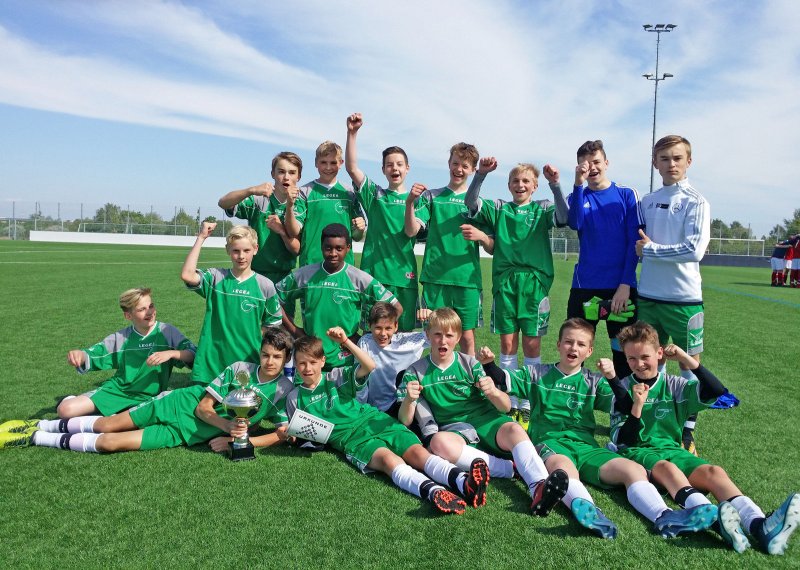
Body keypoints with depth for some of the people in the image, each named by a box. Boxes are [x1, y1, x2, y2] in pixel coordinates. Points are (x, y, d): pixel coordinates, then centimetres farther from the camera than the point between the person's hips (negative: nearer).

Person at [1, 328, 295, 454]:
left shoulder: (283, 392, -12)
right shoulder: (239, 368, -9)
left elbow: (282, 434, -13)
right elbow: (204, 407, -7)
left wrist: (236, 440, -21)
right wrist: (229, 425, -26)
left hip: (186, 433, -1)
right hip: (180, 403, 1)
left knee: (109, 442, -9)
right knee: (104, 425, 4)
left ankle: (35, 438, 11)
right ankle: (39, 426, 31)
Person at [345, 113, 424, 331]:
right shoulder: (374, 194, 10)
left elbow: (411, 231, -6)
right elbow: (351, 167, -3)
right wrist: (352, 133, -13)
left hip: (404, 273, 0)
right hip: (373, 271, 0)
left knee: (405, 330, 4)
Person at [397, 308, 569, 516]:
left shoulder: (469, 363, 7)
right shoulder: (416, 371, 7)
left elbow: (506, 407, 2)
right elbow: (405, 421, 1)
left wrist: (494, 392, -22)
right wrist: (409, 399, -21)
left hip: (485, 421, 1)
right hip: (452, 429, -1)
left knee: (514, 429, -31)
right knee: (438, 442, -36)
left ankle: (539, 488, -51)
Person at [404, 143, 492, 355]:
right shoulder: (431, 197, 8)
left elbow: (492, 248, 8)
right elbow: (411, 231, -5)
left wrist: (481, 236, -14)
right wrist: (409, 202, -21)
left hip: (467, 280, 1)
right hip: (435, 278, -1)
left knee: (467, 337, 2)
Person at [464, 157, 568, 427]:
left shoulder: (543, 209, 9)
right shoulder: (499, 208, 12)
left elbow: (563, 217, -11)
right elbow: (471, 203, -3)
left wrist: (555, 185, -24)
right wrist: (481, 174, -17)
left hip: (535, 282, -1)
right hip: (505, 282, 1)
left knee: (532, 345, 2)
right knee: (507, 344, 4)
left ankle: (527, 405, 14)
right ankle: (509, 403, 14)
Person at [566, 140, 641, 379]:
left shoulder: (626, 195, 4)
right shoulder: (578, 196, 9)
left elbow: (634, 242, -1)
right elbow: (575, 223, -12)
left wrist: (625, 284, -10)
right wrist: (578, 183, -21)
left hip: (621, 287, -1)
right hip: (584, 286, 1)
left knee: (623, 351, 6)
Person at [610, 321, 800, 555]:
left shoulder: (673, 385, 10)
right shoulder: (623, 388, 3)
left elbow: (716, 391, -7)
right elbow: (621, 440, -3)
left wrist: (686, 359, -10)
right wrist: (637, 407, -18)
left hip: (671, 449, 4)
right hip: (637, 451, -3)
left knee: (713, 472, -25)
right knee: (667, 468, -36)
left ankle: (760, 527, -46)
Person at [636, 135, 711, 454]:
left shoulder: (696, 203, -5)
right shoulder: (647, 202, 9)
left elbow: (695, 250, -17)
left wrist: (651, 249, -10)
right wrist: (641, 248, -4)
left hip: (684, 298, -4)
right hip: (648, 295, 4)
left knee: (689, 365, 5)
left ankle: (687, 431, 18)